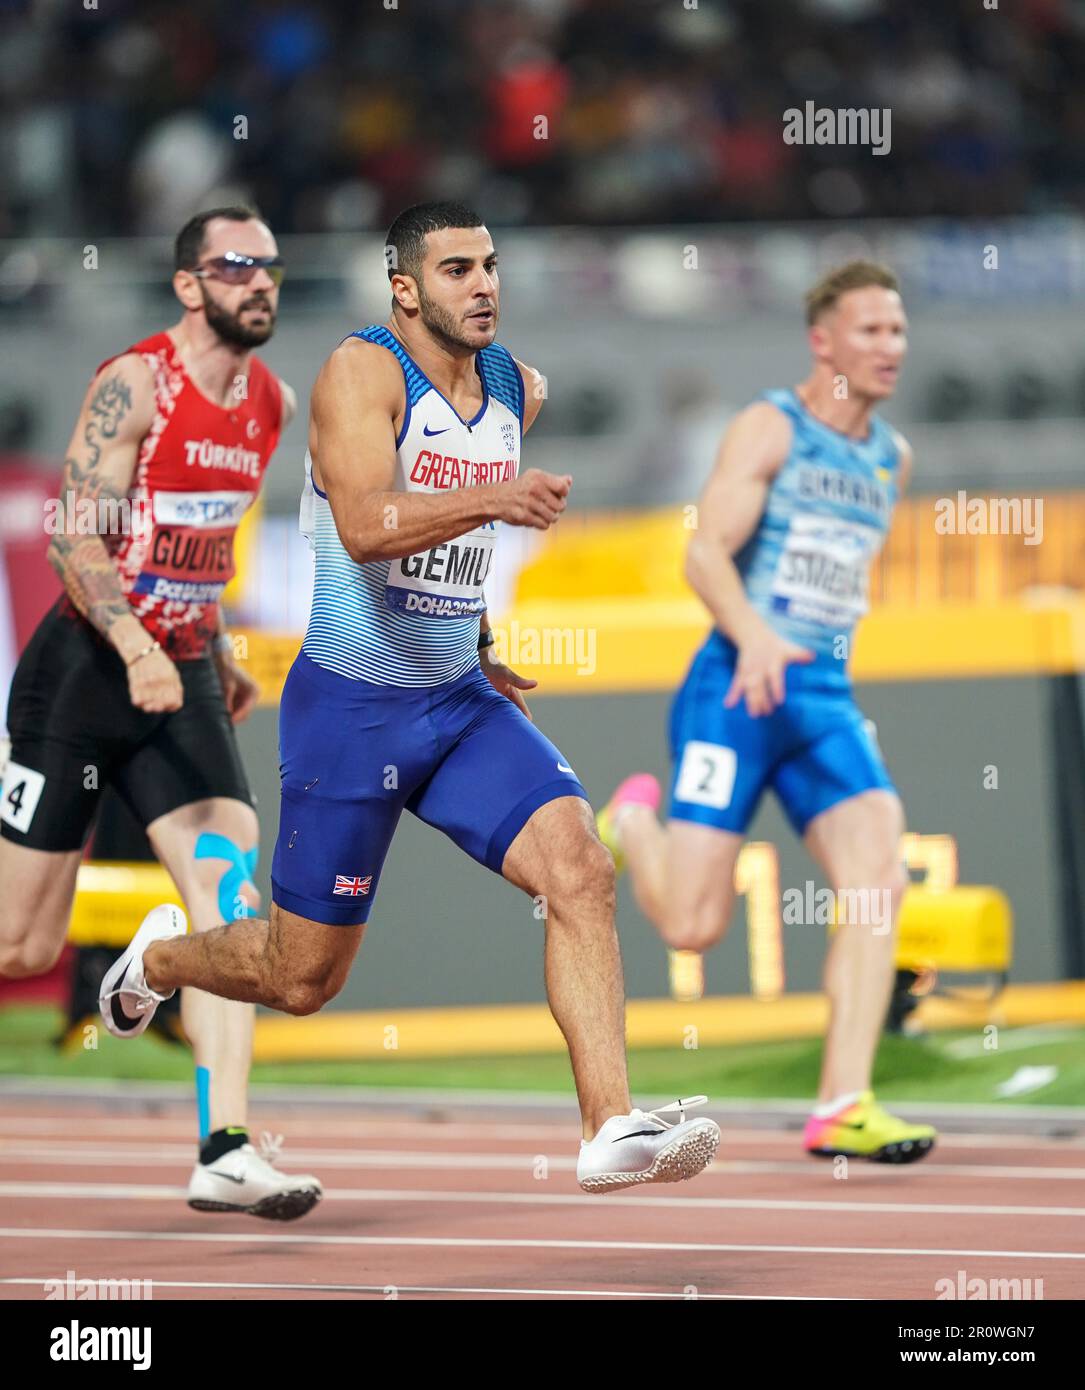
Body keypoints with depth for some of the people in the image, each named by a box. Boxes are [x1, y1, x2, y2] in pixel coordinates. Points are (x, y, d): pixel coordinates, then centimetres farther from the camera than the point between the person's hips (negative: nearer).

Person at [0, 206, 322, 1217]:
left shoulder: (273, 404, 9)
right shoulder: (133, 384, -13)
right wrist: (137, 650, -32)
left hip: (183, 681, 6)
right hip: (84, 671, -6)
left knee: (234, 893, -14)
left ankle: (225, 1153, -19)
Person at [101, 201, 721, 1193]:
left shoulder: (518, 390, 6)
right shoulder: (362, 373, -16)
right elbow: (365, 524, -33)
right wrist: (489, 497, -47)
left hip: (461, 703, 5)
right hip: (350, 707, -5)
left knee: (580, 868, -20)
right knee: (302, 979, 7)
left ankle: (612, 1127, -24)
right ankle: (162, 955, 40)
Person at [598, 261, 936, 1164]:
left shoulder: (893, 457, 15)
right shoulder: (769, 429, -5)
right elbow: (707, 552, -16)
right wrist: (753, 634, -33)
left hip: (827, 698, 5)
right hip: (737, 689, -5)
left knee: (878, 880, -17)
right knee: (693, 926, -7)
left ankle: (843, 1107, -19)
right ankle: (633, 822, 28)